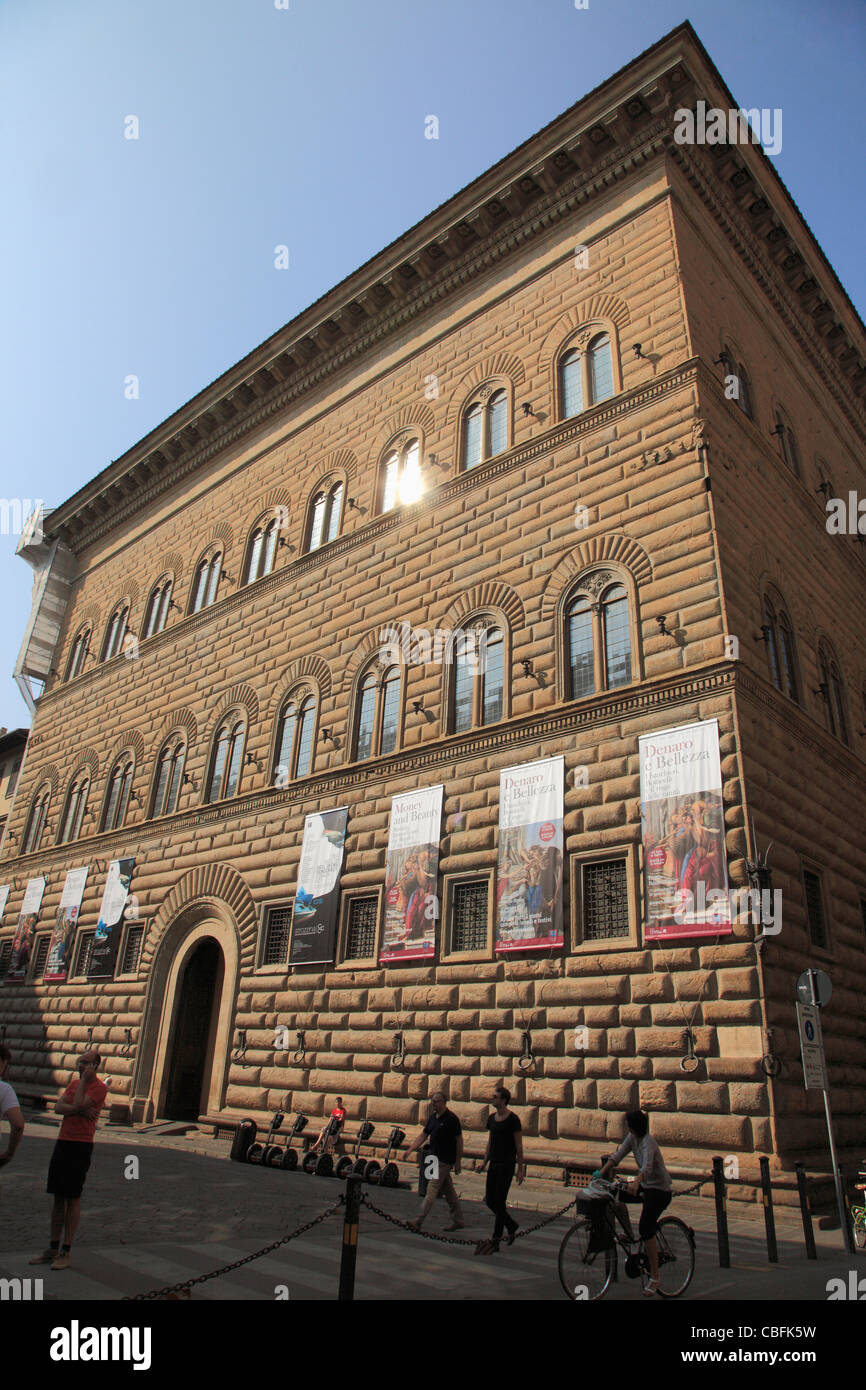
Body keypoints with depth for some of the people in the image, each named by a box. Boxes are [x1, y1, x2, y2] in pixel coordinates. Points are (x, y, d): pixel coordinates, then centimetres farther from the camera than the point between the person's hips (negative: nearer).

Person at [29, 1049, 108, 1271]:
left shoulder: (99, 1087, -9)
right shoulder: (74, 1082, 13)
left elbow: (79, 1104, -22)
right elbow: (58, 1107, 2)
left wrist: (84, 1080, -12)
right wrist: (81, 1110, -15)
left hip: (81, 1146, -7)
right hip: (62, 1142, 7)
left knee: (73, 1198, -2)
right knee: (58, 1197, 12)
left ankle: (66, 1252, 7)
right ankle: (53, 1249, 22)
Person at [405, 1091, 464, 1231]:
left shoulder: (451, 1118, -15)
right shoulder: (433, 1117, 9)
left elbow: (459, 1140, -12)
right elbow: (423, 1135, 13)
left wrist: (458, 1162, -11)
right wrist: (410, 1149, 3)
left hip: (445, 1160, -8)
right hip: (435, 1158, 8)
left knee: (432, 1190, -7)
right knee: (448, 1191, 14)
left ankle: (418, 1222, -6)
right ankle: (458, 1221, 23)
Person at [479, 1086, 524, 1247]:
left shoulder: (513, 1119, -12)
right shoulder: (492, 1118, 8)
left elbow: (519, 1146, -9)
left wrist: (520, 1169, -10)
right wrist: (485, 1162, 12)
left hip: (506, 1164, -7)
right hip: (494, 1164, 7)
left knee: (499, 1202, -4)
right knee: (489, 1200, 9)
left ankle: (496, 1239, 7)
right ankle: (512, 1225, 28)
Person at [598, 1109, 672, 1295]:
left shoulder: (648, 1142, -26)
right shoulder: (632, 1137, -1)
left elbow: (647, 1166, -43)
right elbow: (619, 1154, -6)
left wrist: (636, 1182, -61)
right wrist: (602, 1171, -19)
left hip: (660, 1189, -8)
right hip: (645, 1185, 8)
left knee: (646, 1228, -15)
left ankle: (654, 1277, -2)